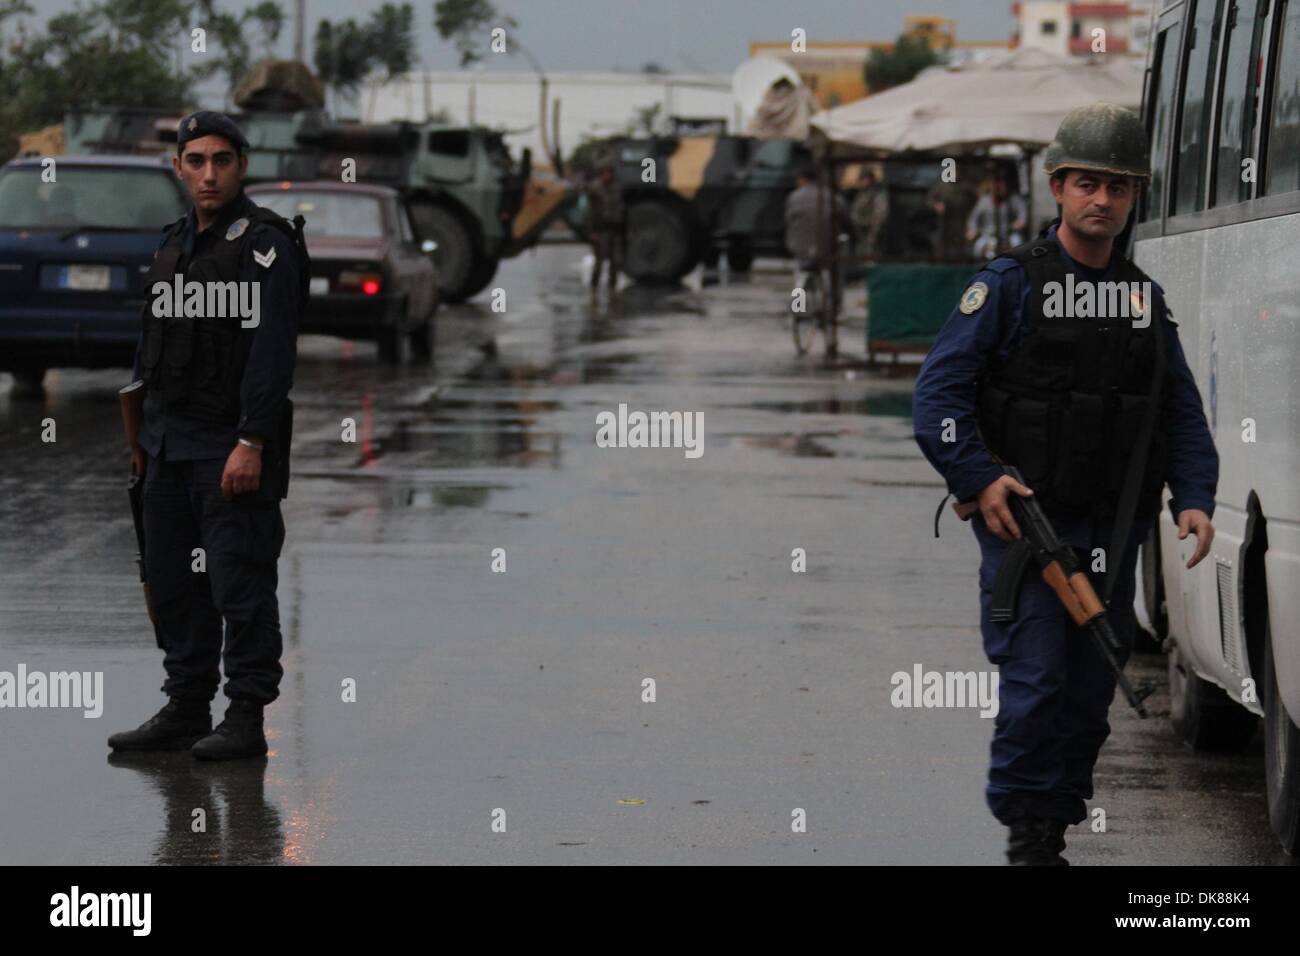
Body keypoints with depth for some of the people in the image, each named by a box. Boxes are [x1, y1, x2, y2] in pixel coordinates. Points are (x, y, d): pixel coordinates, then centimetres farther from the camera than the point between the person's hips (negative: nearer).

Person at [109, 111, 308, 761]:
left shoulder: (265, 244, -10)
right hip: (170, 447, 8)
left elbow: (272, 352, -17)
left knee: (240, 583, -6)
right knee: (173, 582, 12)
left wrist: (251, 443, -23)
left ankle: (246, 717, -1)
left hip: (233, 445, -8)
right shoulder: (174, 245, 15)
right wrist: (143, 435, 17)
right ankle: (186, 707, 20)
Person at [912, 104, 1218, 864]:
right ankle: (1029, 835, 1)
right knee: (1037, 681, -9)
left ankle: (1058, 824, 17)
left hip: (1113, 531, 5)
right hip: (1022, 519, -5)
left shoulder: (1147, 300, 13)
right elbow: (939, 395, -8)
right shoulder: (1007, 286, -3)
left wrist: (1195, 500, -2)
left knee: (1092, 688, 6)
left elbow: (1183, 415, 13)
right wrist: (980, 479, -19)